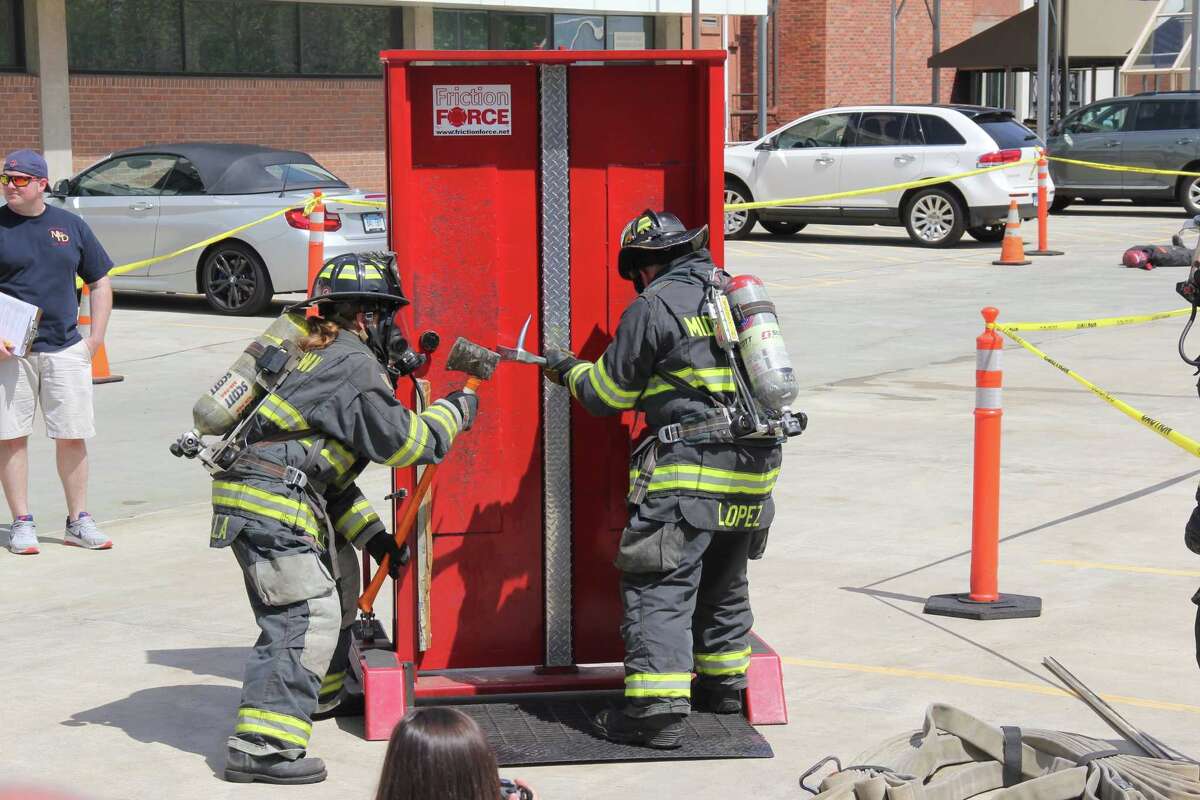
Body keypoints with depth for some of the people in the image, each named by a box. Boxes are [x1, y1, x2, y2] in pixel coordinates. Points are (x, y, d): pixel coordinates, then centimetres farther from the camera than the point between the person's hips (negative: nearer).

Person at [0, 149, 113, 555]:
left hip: (65, 350, 2)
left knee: (73, 436, 4)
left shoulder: (70, 225, 9)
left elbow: (100, 282, 15)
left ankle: (78, 521, 13)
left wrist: (95, 337, 6)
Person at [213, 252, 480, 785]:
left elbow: (327, 471, 26)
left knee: (337, 580, 28)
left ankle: (320, 696, 45)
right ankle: (260, 747, -22)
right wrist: (455, 412, 3)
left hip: (289, 499, 11)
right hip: (270, 504, -11)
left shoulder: (331, 360, 24)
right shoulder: (354, 363, -7)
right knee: (306, 615, -15)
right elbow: (397, 440, -13)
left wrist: (370, 534, 22)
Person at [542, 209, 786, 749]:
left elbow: (608, 393, -2)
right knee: (723, 582, 23)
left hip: (691, 471, -8)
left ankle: (658, 708, -14)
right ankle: (725, 683, 35)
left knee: (659, 585, -7)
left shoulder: (655, 306, -7)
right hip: (754, 470, 8)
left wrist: (569, 370, 19)